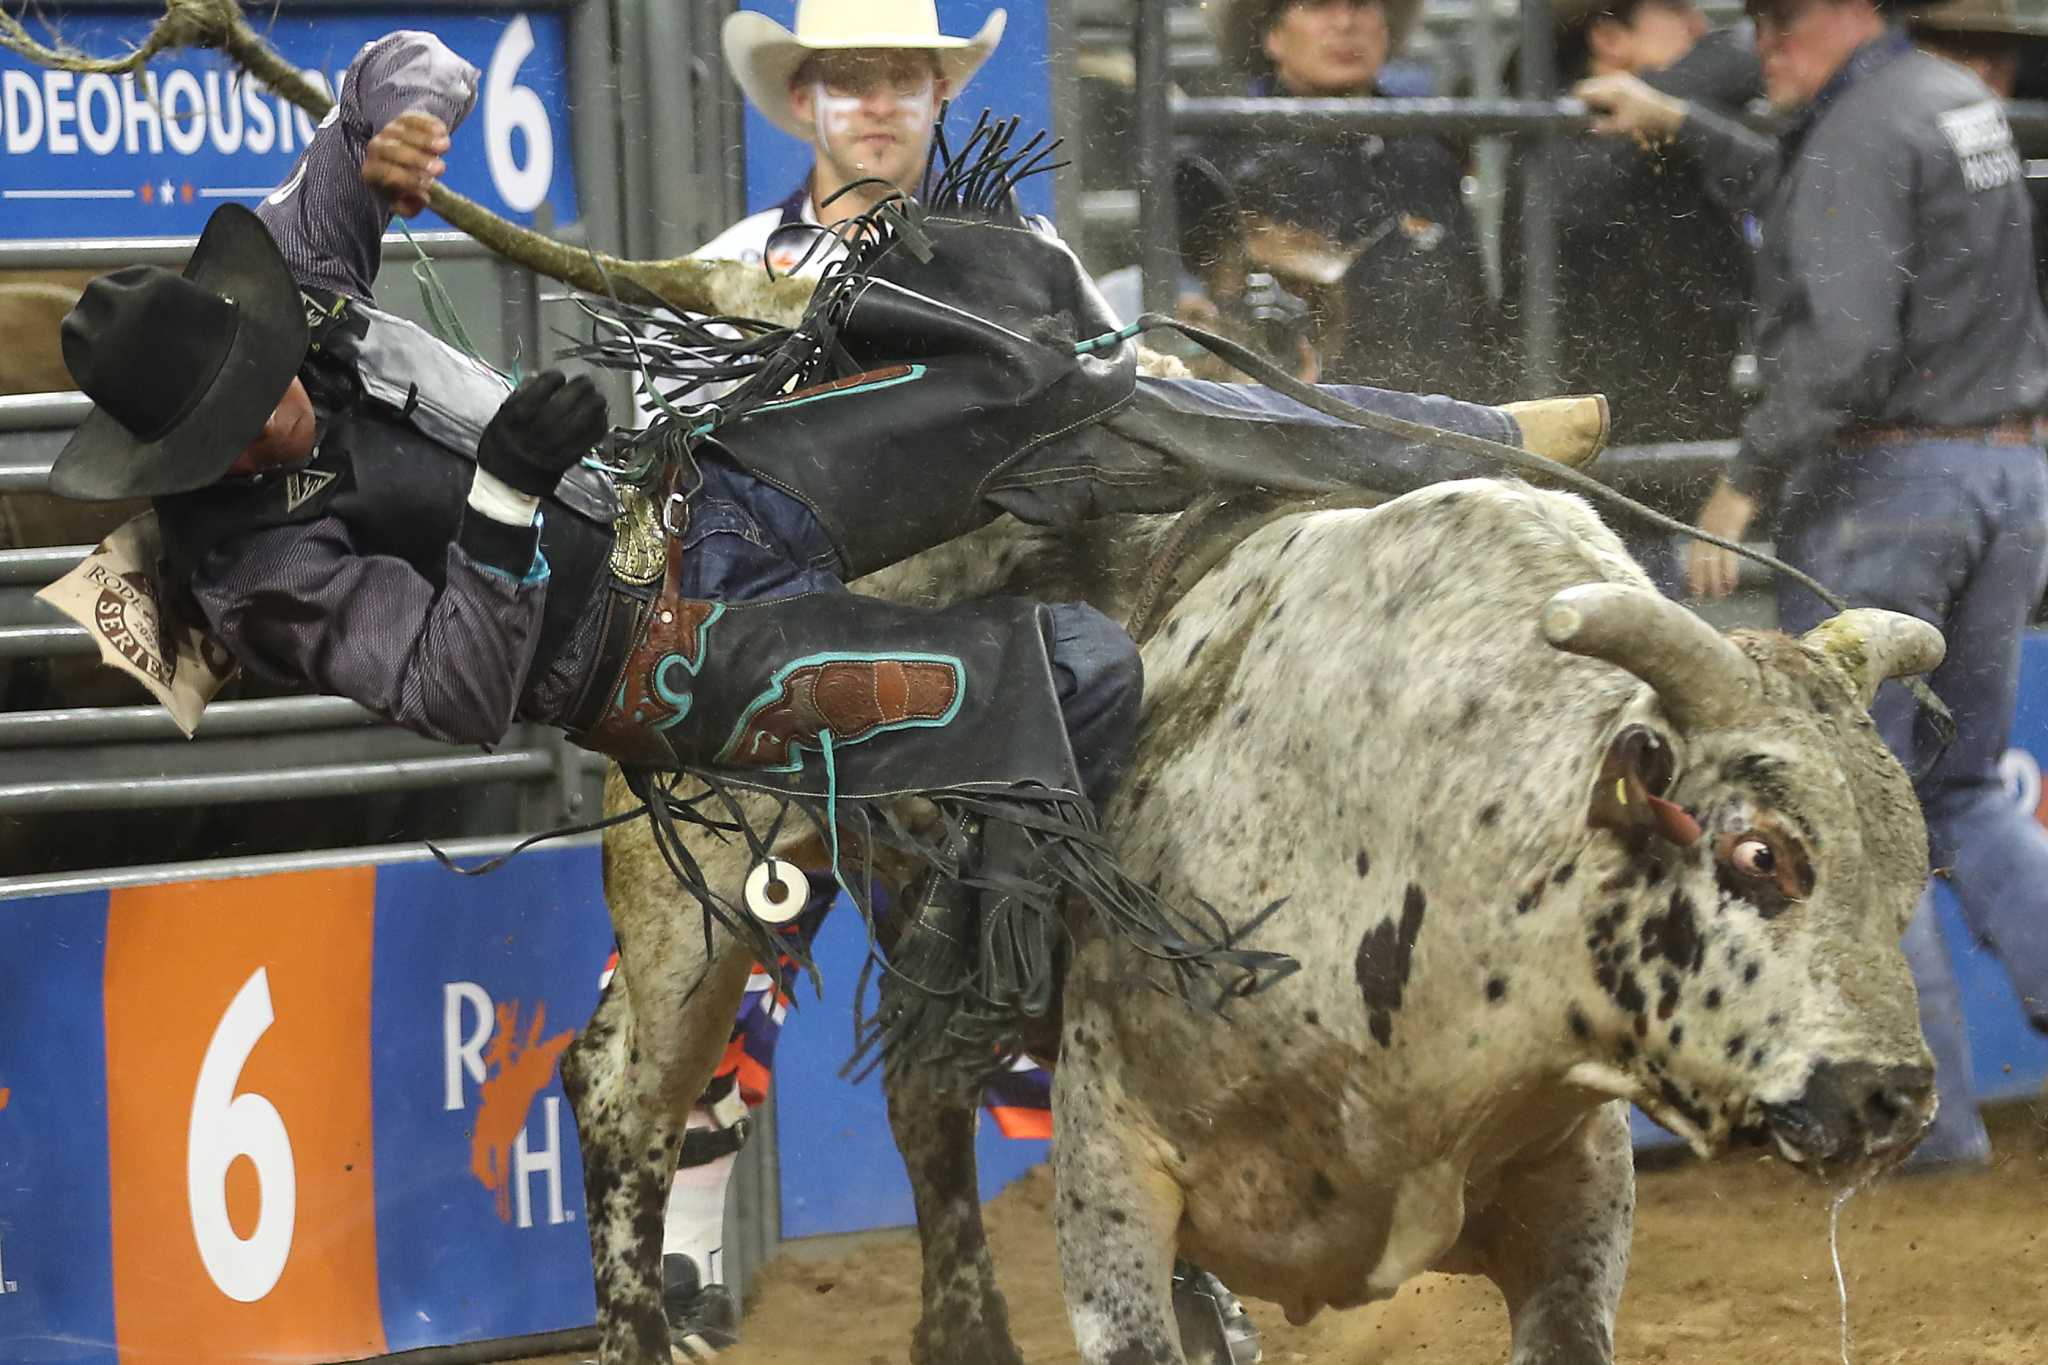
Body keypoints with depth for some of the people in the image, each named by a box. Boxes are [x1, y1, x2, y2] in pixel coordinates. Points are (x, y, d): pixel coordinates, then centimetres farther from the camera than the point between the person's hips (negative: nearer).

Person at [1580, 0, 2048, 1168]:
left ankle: (1930, 1107, -2)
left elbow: (1846, 344, -24)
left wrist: (1748, 481, -17)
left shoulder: (1861, 129, -14)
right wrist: (1680, 125, 34)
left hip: (1883, 480, -9)